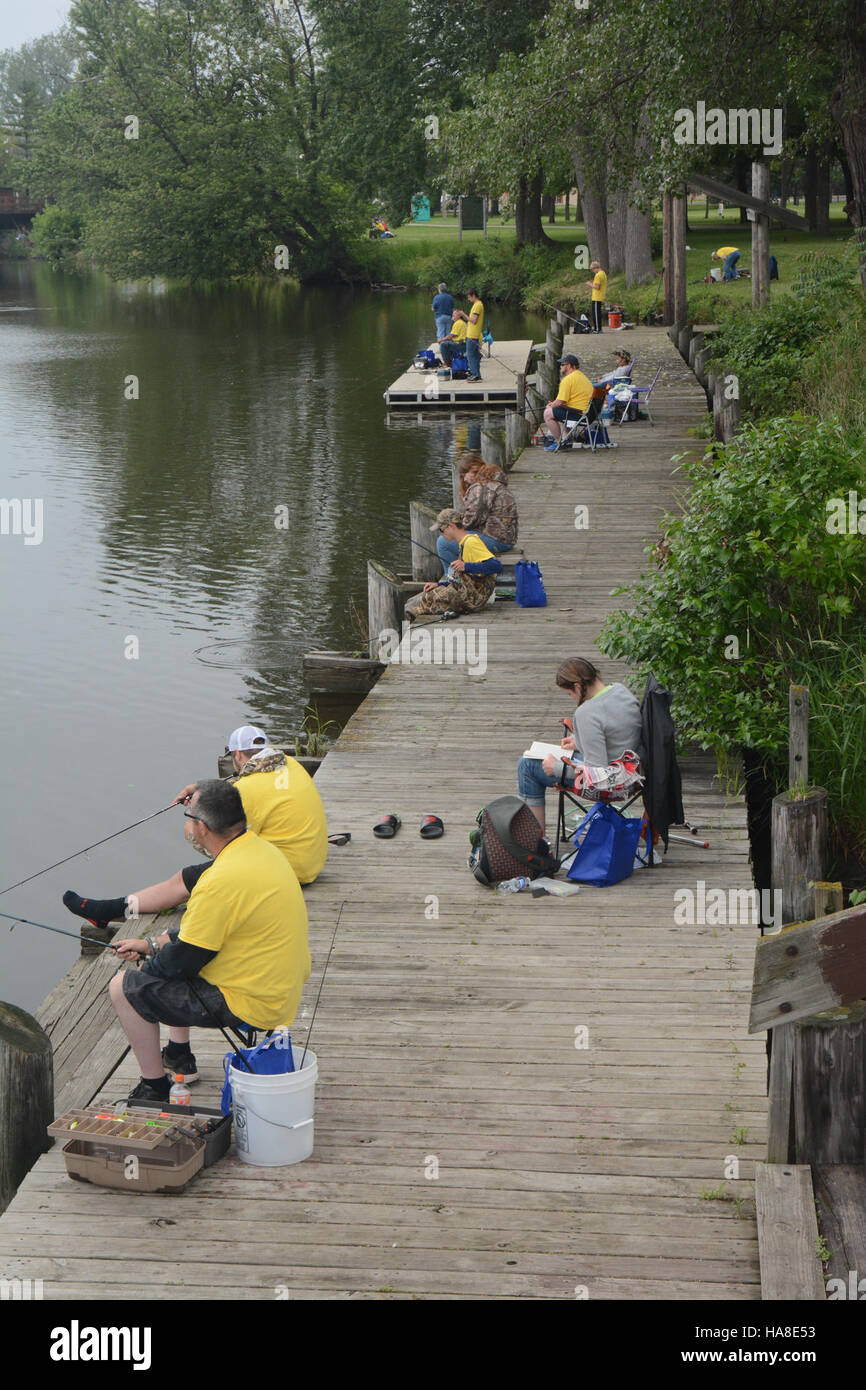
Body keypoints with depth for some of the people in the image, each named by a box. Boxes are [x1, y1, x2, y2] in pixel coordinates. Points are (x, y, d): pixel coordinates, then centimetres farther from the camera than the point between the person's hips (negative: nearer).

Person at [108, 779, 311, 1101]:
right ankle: (178, 1057, 38)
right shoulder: (258, 847, 4)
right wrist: (152, 944, 16)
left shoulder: (224, 880, -27)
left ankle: (155, 1090, 6)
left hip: (253, 1007, -10)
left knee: (125, 988, -4)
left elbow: (185, 959, -18)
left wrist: (145, 964, 3)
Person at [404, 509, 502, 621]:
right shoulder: (463, 544, 16)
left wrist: (466, 566, -31)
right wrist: (439, 585, 12)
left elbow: (497, 566, -27)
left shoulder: (471, 542, -15)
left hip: (474, 598, -9)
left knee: (427, 598, -12)